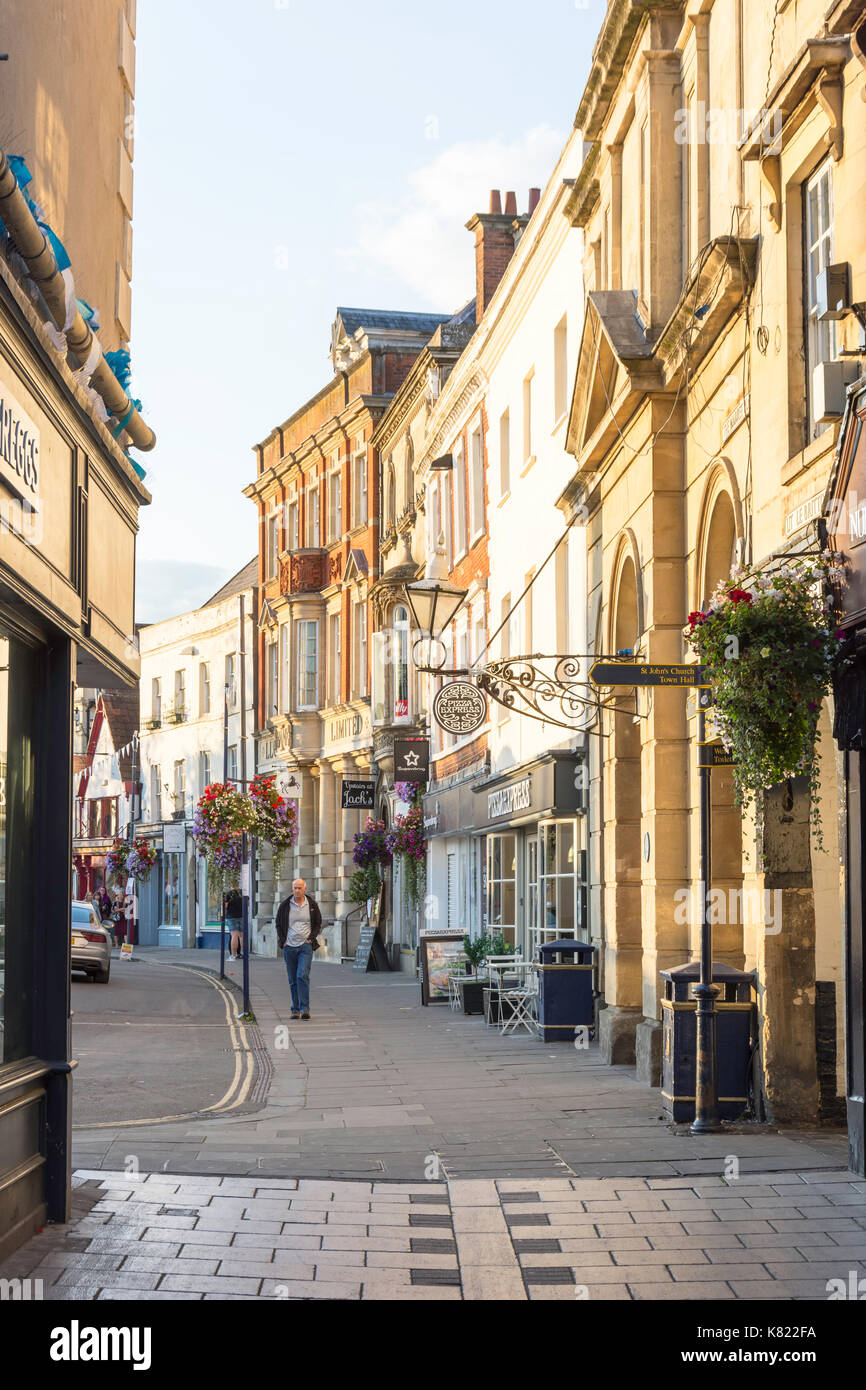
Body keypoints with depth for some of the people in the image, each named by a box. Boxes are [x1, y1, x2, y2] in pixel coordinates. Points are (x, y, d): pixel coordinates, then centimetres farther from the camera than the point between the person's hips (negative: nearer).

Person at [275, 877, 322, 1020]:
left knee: (302, 976, -17)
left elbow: (318, 924, 12)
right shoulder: (285, 905, 3)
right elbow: (278, 924, 13)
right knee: (293, 980, 5)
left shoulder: (312, 905, 3)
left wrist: (311, 938, -1)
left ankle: (304, 1008, -18)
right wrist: (283, 941, 1)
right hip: (289, 947, 2)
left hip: (305, 945, -2)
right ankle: (295, 1009, 13)